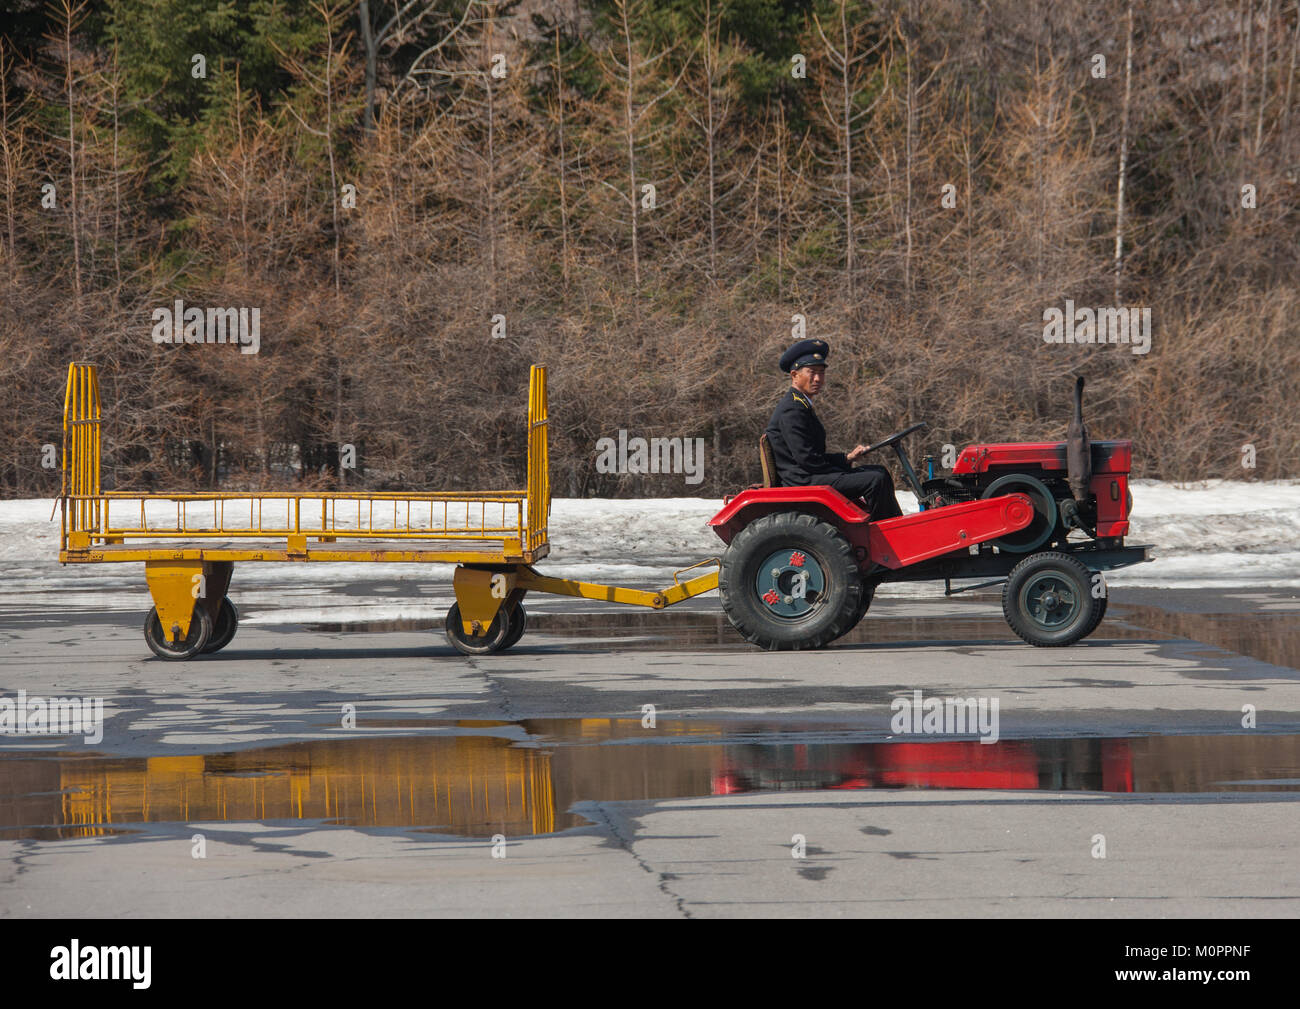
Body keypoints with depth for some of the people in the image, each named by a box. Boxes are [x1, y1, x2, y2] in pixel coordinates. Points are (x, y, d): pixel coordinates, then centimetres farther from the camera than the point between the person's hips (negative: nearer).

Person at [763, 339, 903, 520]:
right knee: (875, 480, -19)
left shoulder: (802, 405, 20)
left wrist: (847, 458, 8)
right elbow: (807, 459, -21)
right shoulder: (792, 410, -15)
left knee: (880, 472, 12)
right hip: (803, 482, -11)